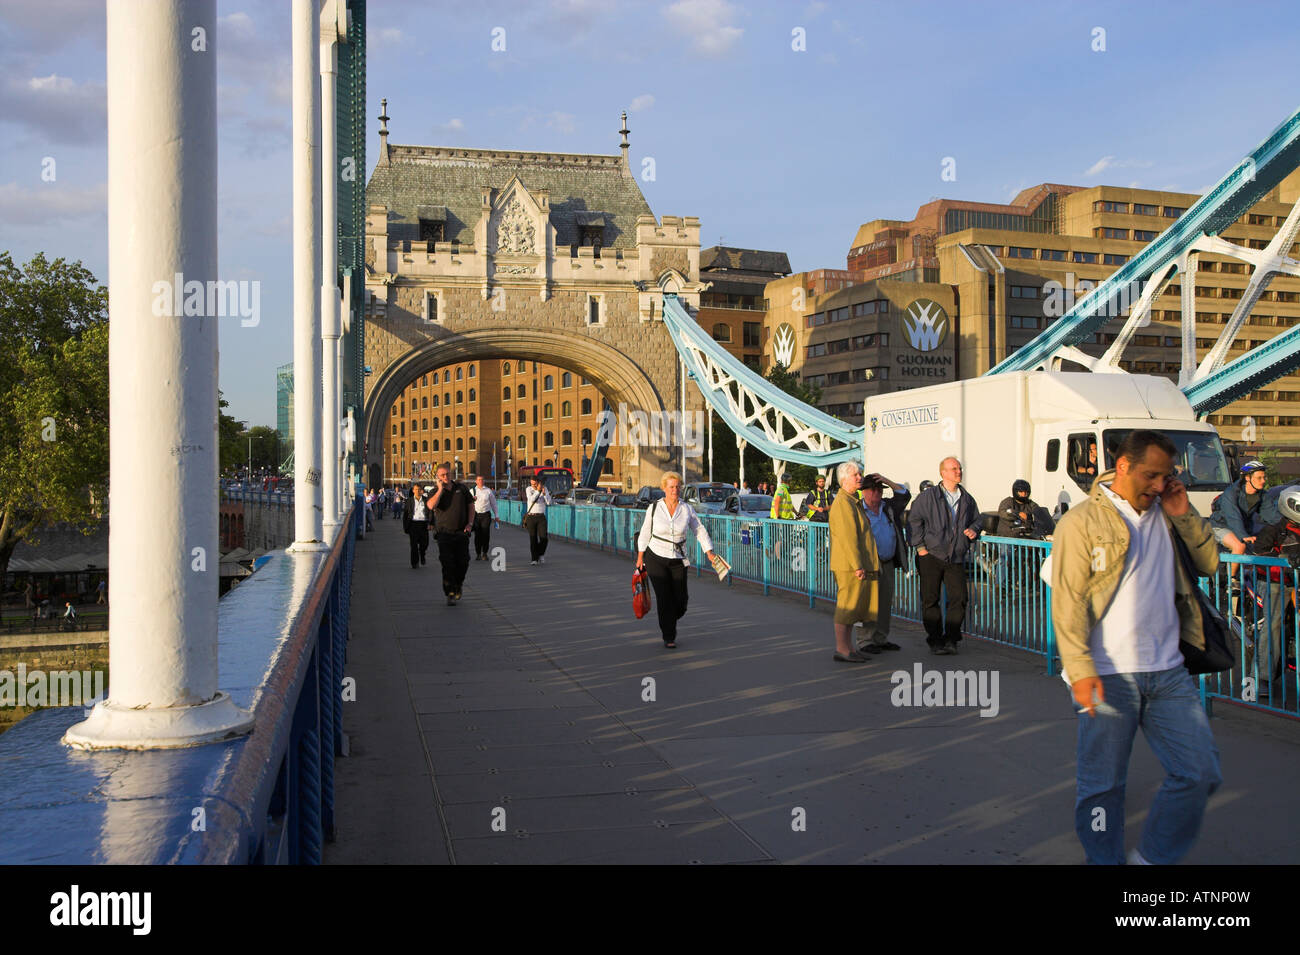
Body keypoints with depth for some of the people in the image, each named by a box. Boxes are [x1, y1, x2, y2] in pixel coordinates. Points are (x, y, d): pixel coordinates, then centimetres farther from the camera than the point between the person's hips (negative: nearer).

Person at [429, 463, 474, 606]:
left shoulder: (461, 488, 8)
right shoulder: (436, 491, 1)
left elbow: (471, 505, 14)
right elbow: (431, 505, -20)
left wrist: (470, 523, 3)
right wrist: (440, 489, -15)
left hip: (462, 533, 2)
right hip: (444, 533, -2)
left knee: (463, 563, 3)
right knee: (447, 564, -9)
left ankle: (458, 585, 29)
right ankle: (450, 594, -4)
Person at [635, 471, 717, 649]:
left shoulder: (687, 509, -1)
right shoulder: (654, 508, -3)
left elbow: (700, 531, 6)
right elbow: (645, 532, 6)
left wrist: (709, 553, -2)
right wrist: (640, 557, 7)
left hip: (678, 561, 2)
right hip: (656, 559, -2)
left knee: (680, 599, 1)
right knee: (664, 598, -7)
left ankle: (668, 623, 34)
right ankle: (668, 637, 8)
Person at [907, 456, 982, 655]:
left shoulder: (967, 499, 12)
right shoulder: (927, 497, -1)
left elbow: (976, 519, 26)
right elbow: (914, 521, -1)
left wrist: (973, 529, 3)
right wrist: (920, 547, -7)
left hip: (956, 559, 3)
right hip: (931, 557, -3)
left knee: (959, 598, -5)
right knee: (930, 599, 0)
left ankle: (951, 639, 9)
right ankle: (935, 641, 10)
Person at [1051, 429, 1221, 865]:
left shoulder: (1165, 516, 12)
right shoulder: (1082, 521, -5)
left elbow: (1209, 564, 18)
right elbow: (1068, 599, -10)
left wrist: (1184, 515, 3)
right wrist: (1080, 668, -18)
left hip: (1168, 672, 5)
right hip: (1108, 678, -5)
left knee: (1200, 773, 5)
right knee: (1103, 783, 3)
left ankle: (1152, 857, 21)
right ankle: (1104, 861, 21)